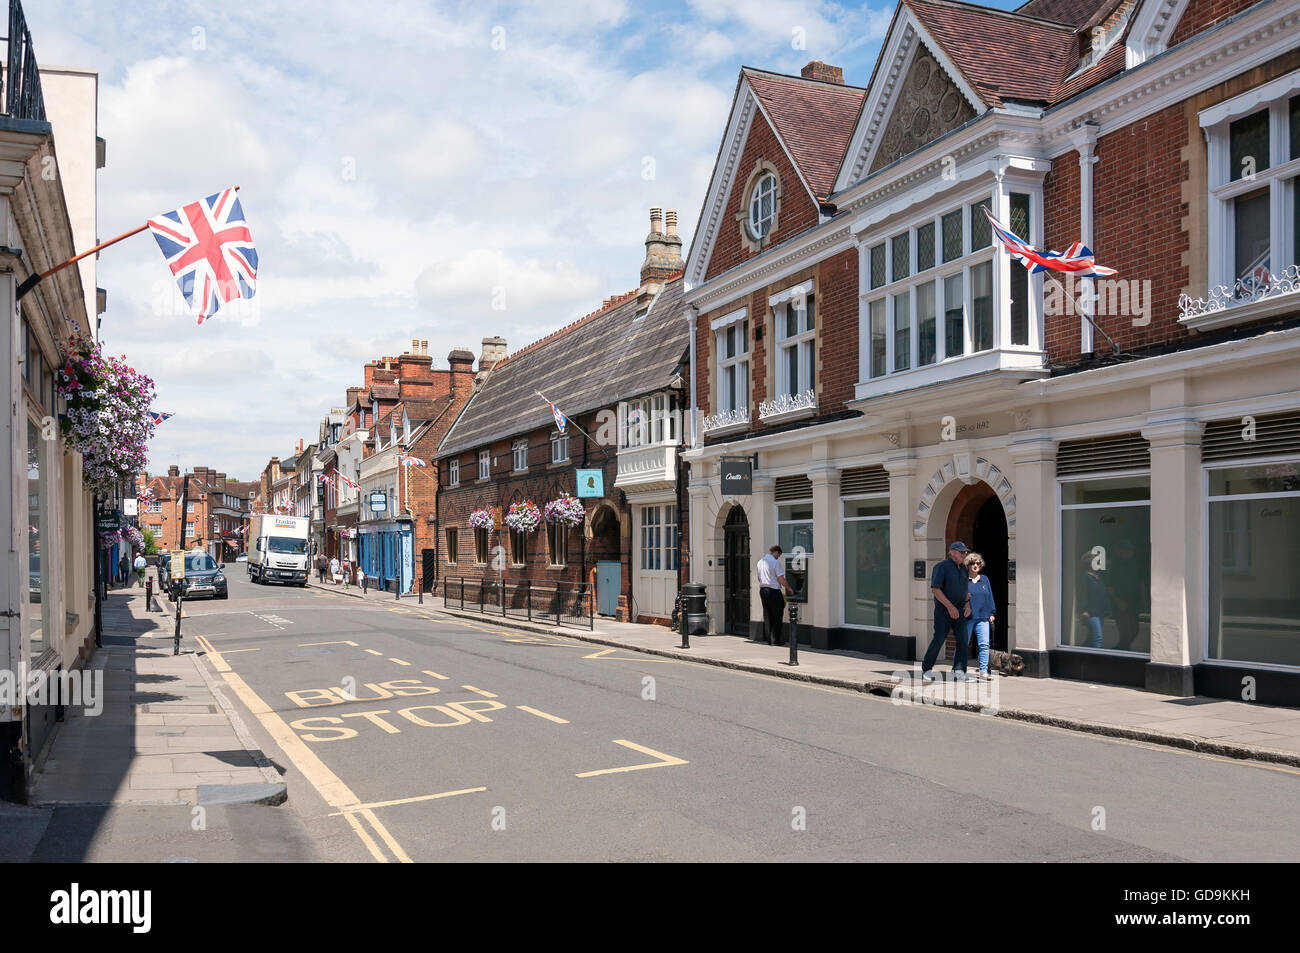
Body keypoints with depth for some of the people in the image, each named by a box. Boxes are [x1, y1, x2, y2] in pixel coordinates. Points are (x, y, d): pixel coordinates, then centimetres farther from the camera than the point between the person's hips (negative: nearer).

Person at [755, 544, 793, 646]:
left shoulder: (760, 562, 12)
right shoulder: (775, 562, -13)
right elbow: (781, 579, -13)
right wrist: (789, 588, 1)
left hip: (762, 590, 7)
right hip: (774, 591, -7)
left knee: (767, 616, 11)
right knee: (777, 616, 0)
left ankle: (769, 640, 12)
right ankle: (776, 640, -1)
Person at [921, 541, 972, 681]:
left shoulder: (963, 570, 15)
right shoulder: (942, 567, -7)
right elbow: (935, 589, -15)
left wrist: (967, 604, 5)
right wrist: (950, 606, -20)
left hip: (959, 610, 6)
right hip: (943, 608, -6)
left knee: (963, 638, -7)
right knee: (938, 639, -7)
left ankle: (959, 671, -6)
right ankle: (926, 669, 8)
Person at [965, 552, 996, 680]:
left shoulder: (985, 580, 14)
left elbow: (989, 597, 16)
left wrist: (991, 614, 11)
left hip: (983, 617, 4)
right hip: (966, 617, -4)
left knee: (984, 645, -4)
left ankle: (983, 671, 0)